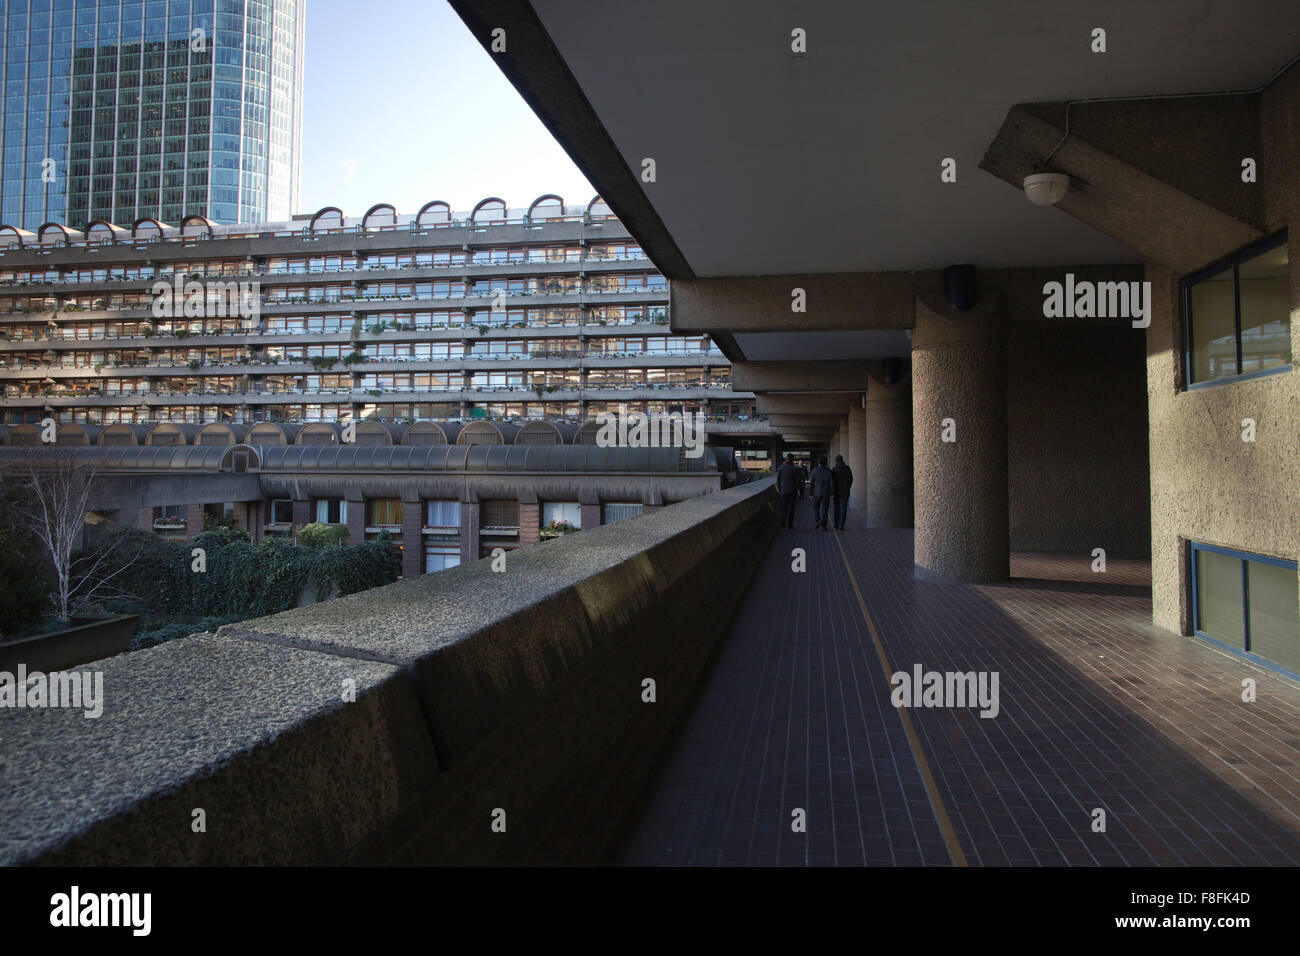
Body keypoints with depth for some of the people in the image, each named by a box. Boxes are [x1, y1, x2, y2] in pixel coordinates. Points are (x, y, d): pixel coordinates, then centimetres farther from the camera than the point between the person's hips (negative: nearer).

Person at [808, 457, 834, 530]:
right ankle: (823, 526, 1)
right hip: (826, 494, 1)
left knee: (815, 507, 18)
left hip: (817, 493, -1)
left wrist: (810, 494, 0)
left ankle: (818, 521, 0)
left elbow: (811, 483, -5)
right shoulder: (829, 471, -2)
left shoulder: (814, 471, -4)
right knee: (824, 509, 4)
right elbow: (832, 483, -5)